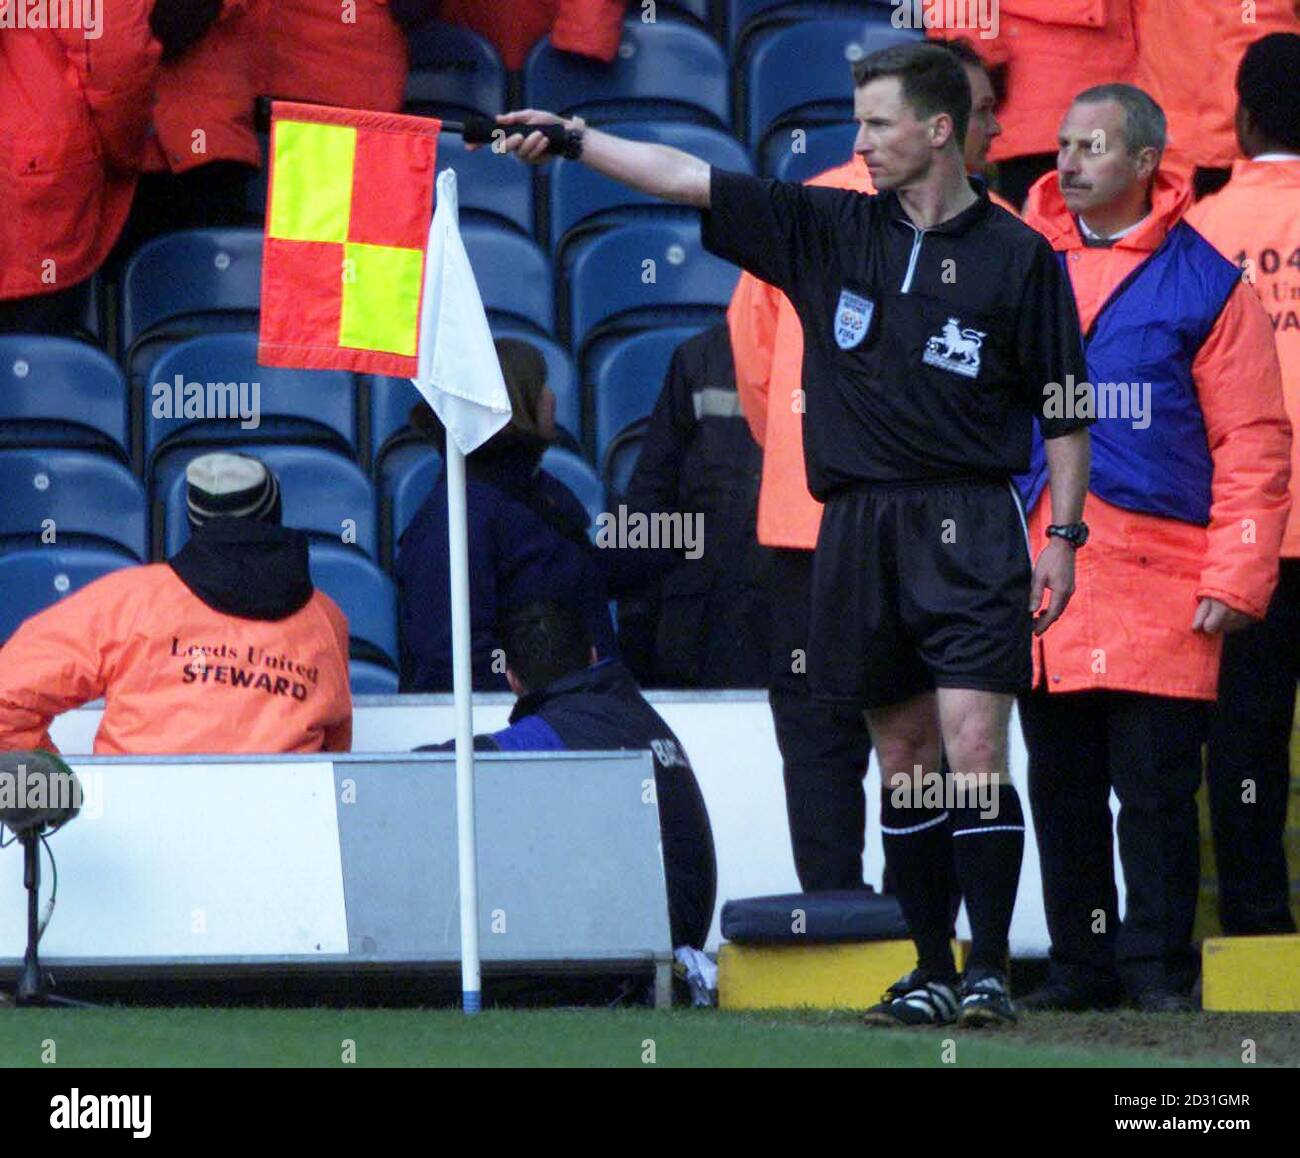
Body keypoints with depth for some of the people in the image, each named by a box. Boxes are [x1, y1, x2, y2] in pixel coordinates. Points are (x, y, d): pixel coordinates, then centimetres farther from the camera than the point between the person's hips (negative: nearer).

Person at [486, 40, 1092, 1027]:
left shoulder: (1018, 256, 1)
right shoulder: (830, 231, 10)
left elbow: (1064, 412, 4)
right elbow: (690, 179, 8)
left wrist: (1063, 537, -1)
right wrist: (571, 139, 2)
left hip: (971, 528, -4)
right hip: (859, 528, 4)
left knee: (973, 748, -13)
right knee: (903, 755, 7)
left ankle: (990, 971, -9)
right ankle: (933, 972, 13)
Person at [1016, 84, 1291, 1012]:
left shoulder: (1204, 285, 1)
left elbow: (1254, 444, -1)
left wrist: (1235, 578, -7)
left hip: (1157, 587, -4)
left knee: (1156, 789, -2)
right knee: (1061, 790, 8)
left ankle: (1158, 968, 4)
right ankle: (1081, 963, 16)